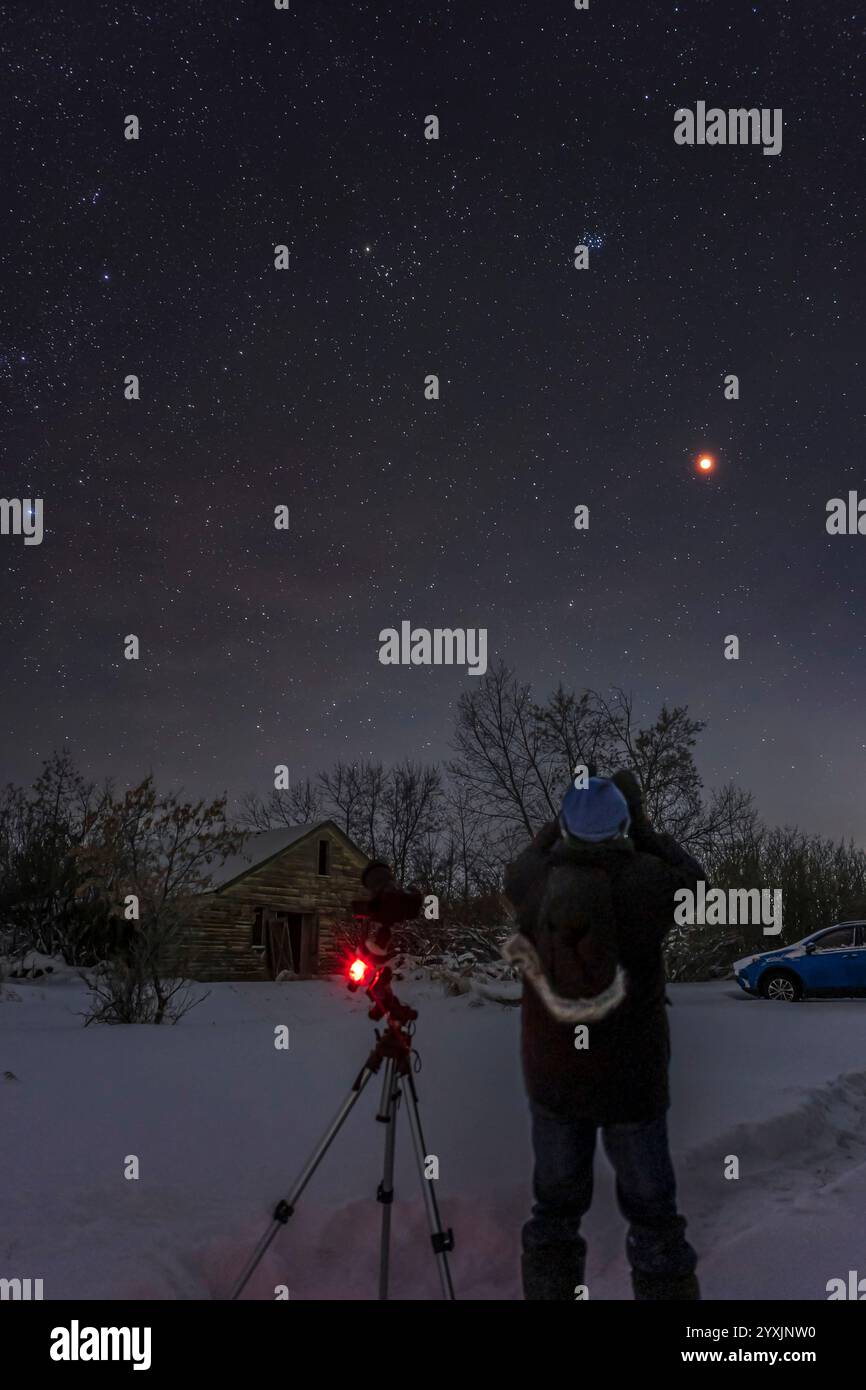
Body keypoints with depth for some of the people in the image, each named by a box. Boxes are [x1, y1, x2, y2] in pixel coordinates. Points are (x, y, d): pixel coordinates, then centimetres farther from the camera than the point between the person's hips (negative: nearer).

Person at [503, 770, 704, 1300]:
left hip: (552, 1077, 2)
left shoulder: (532, 882, -14)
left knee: (556, 1208, 17)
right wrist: (642, 824, 3)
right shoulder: (644, 882, -21)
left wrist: (572, 812, 14)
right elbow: (694, 884, 1)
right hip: (633, 1079, -2)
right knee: (653, 1212, 12)